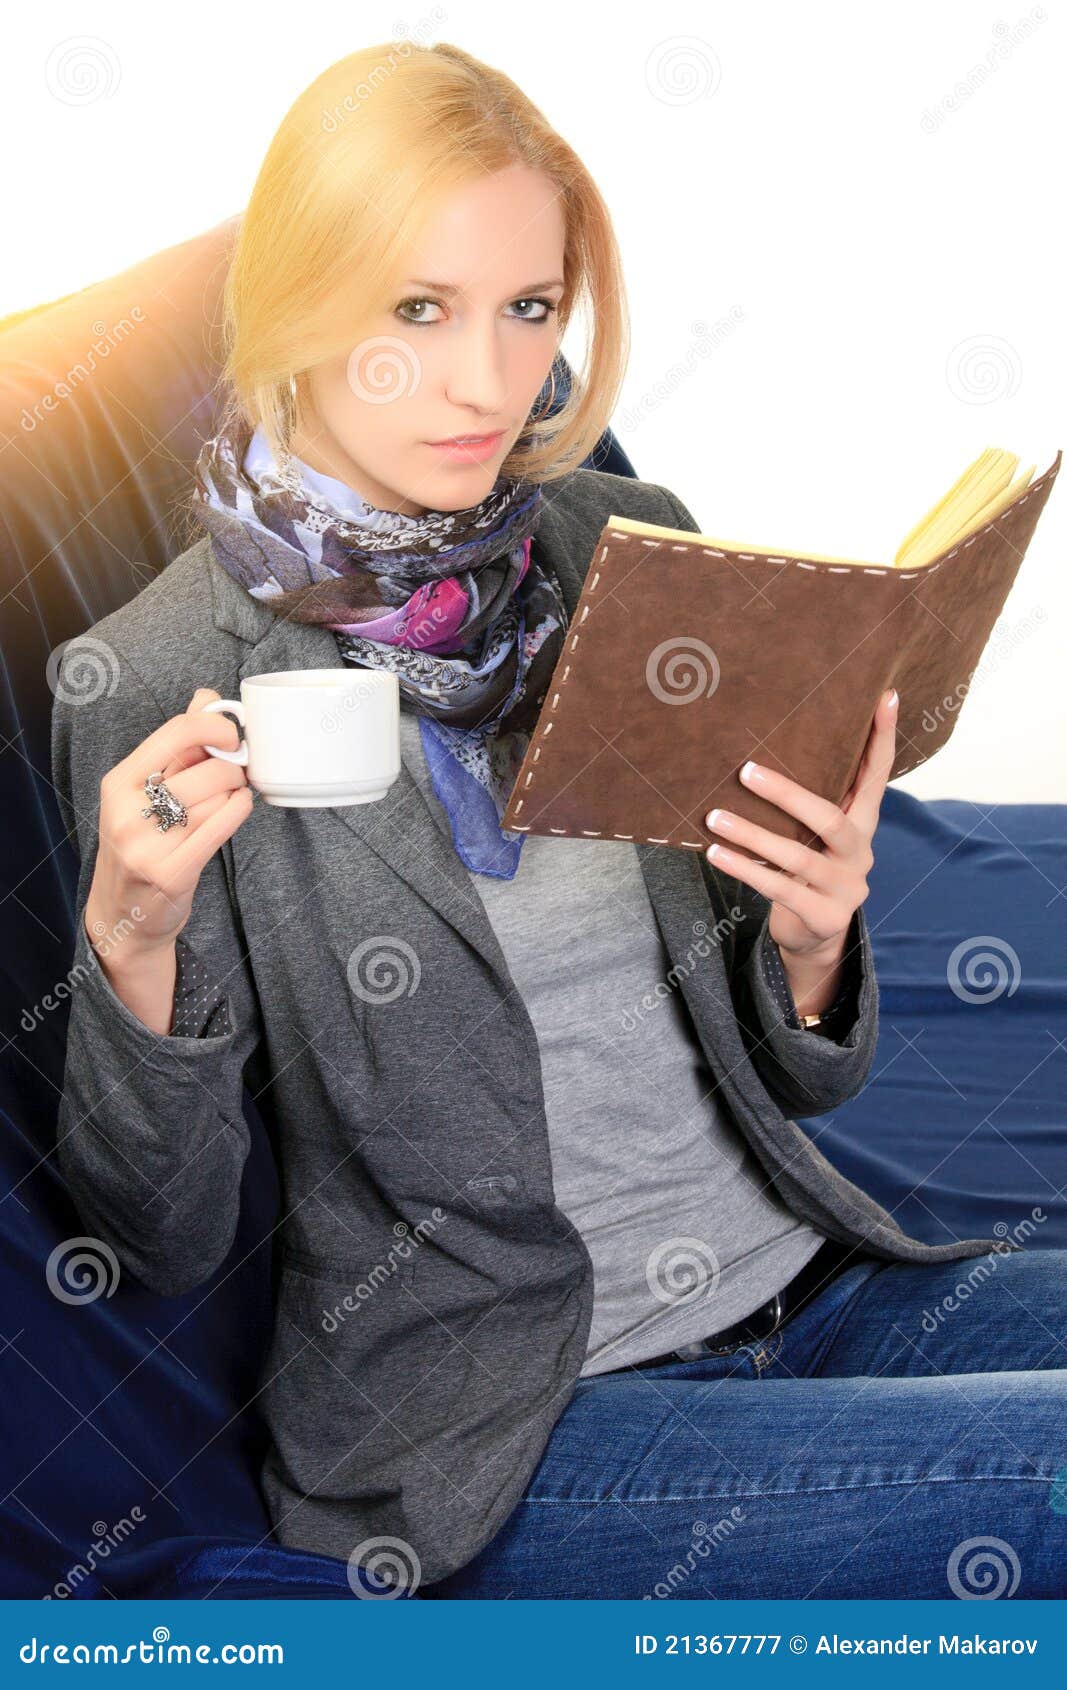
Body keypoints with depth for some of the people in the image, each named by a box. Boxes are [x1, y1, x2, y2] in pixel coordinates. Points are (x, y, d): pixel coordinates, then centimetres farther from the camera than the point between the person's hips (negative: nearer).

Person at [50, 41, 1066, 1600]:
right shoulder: (160, 684, -10)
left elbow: (796, 1084, 9)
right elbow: (164, 1240, -6)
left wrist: (810, 946, -13)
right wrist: (132, 936, -23)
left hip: (818, 1290, 5)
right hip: (501, 1412, -5)